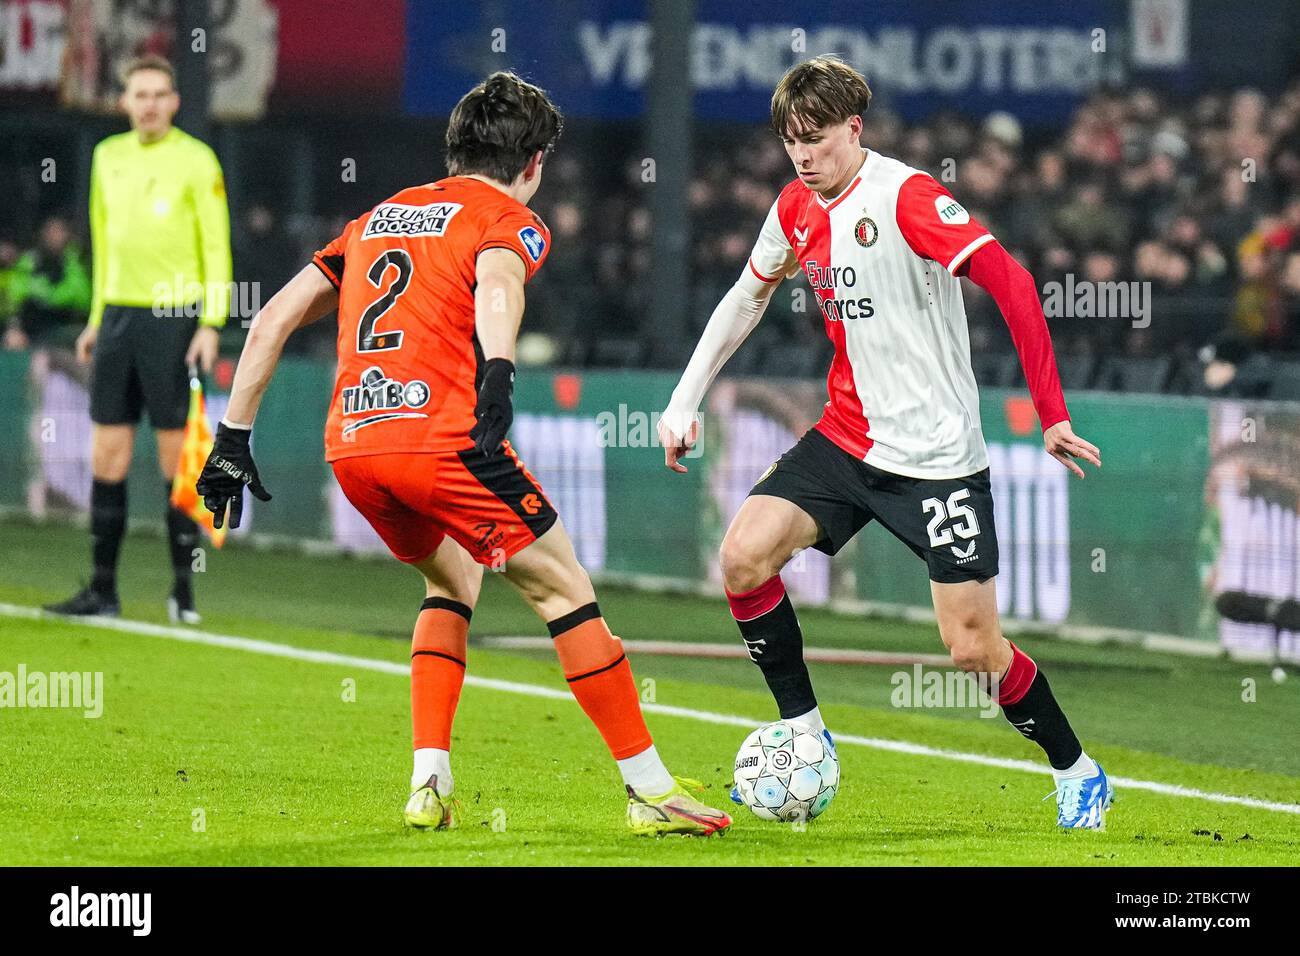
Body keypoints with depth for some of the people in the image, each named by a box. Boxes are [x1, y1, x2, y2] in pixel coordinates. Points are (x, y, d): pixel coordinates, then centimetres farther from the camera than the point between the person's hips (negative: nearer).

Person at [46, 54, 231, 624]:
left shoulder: (195, 160, -4)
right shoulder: (109, 156, 12)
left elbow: (216, 246, -6)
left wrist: (211, 323, -13)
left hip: (172, 316, -5)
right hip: (118, 315, 5)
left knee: (176, 454, -3)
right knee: (108, 454, 3)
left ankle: (183, 588, 3)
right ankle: (102, 589, 7)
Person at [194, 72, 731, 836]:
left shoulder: (381, 217, 26)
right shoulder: (508, 219, 8)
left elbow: (275, 319, 23)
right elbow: (496, 283, -17)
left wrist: (233, 440, 23)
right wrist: (498, 370, -34)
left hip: (350, 443, 6)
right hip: (441, 430, -6)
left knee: (453, 580, 28)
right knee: (565, 590, 6)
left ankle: (429, 785, 17)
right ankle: (651, 789, 5)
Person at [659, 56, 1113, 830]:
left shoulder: (905, 197, -18)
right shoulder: (797, 209, 4)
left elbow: (1011, 283, -23)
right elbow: (749, 296, 22)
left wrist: (1052, 414, -25)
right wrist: (685, 400, 17)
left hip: (937, 453, -6)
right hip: (847, 438, 6)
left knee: (974, 649, -7)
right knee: (744, 556, -13)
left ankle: (1079, 774, 15)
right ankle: (804, 733, 3)